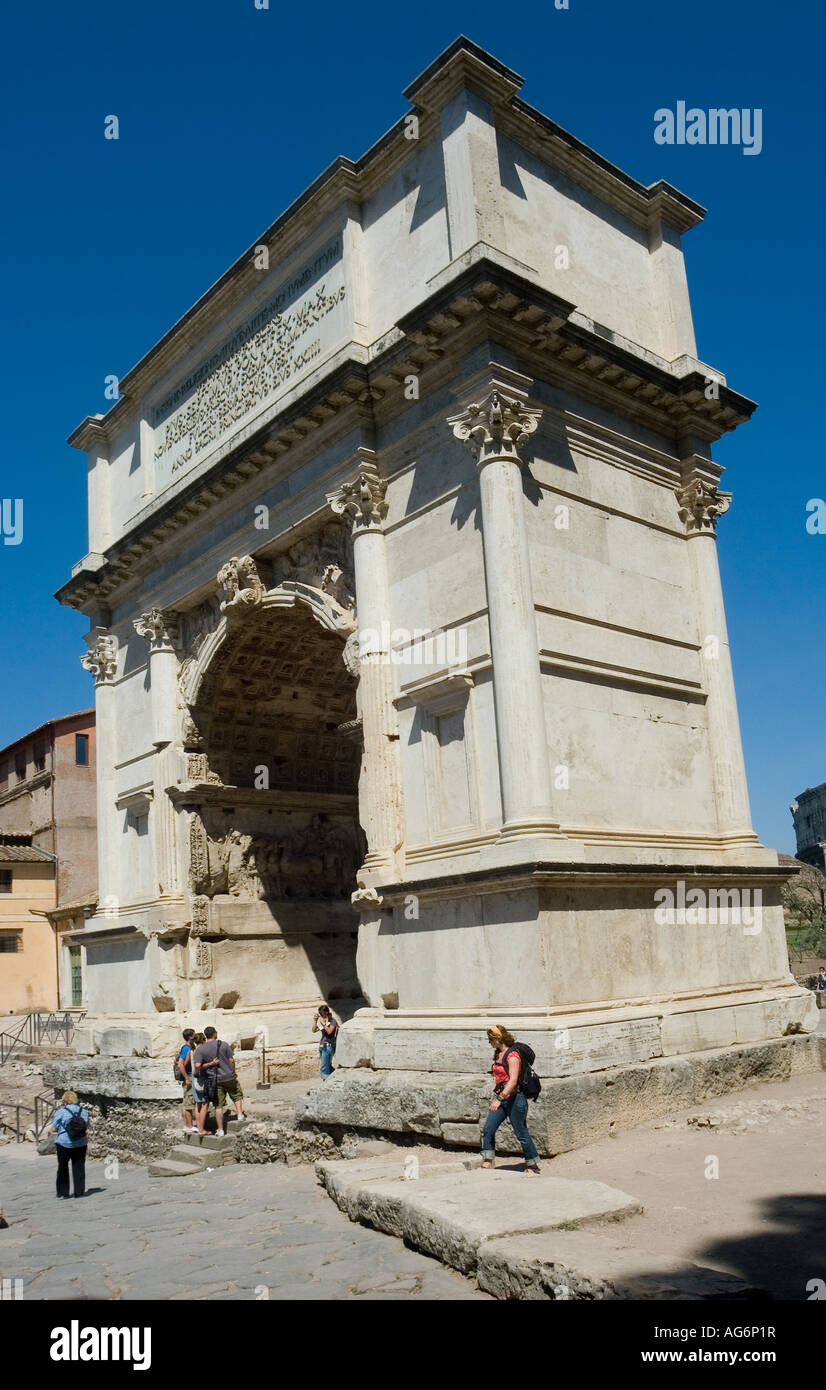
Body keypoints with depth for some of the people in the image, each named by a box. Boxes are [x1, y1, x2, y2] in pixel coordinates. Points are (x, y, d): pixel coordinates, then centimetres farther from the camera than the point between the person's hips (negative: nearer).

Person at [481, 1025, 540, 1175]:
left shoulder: (512, 1055, -17)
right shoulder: (498, 1054, 11)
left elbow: (513, 1080, -26)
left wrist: (499, 1098, -32)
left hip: (514, 1098, -8)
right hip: (501, 1097, 8)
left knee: (521, 1133, 3)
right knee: (488, 1129, -3)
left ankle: (532, 1165, 18)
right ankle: (487, 1163, 1)